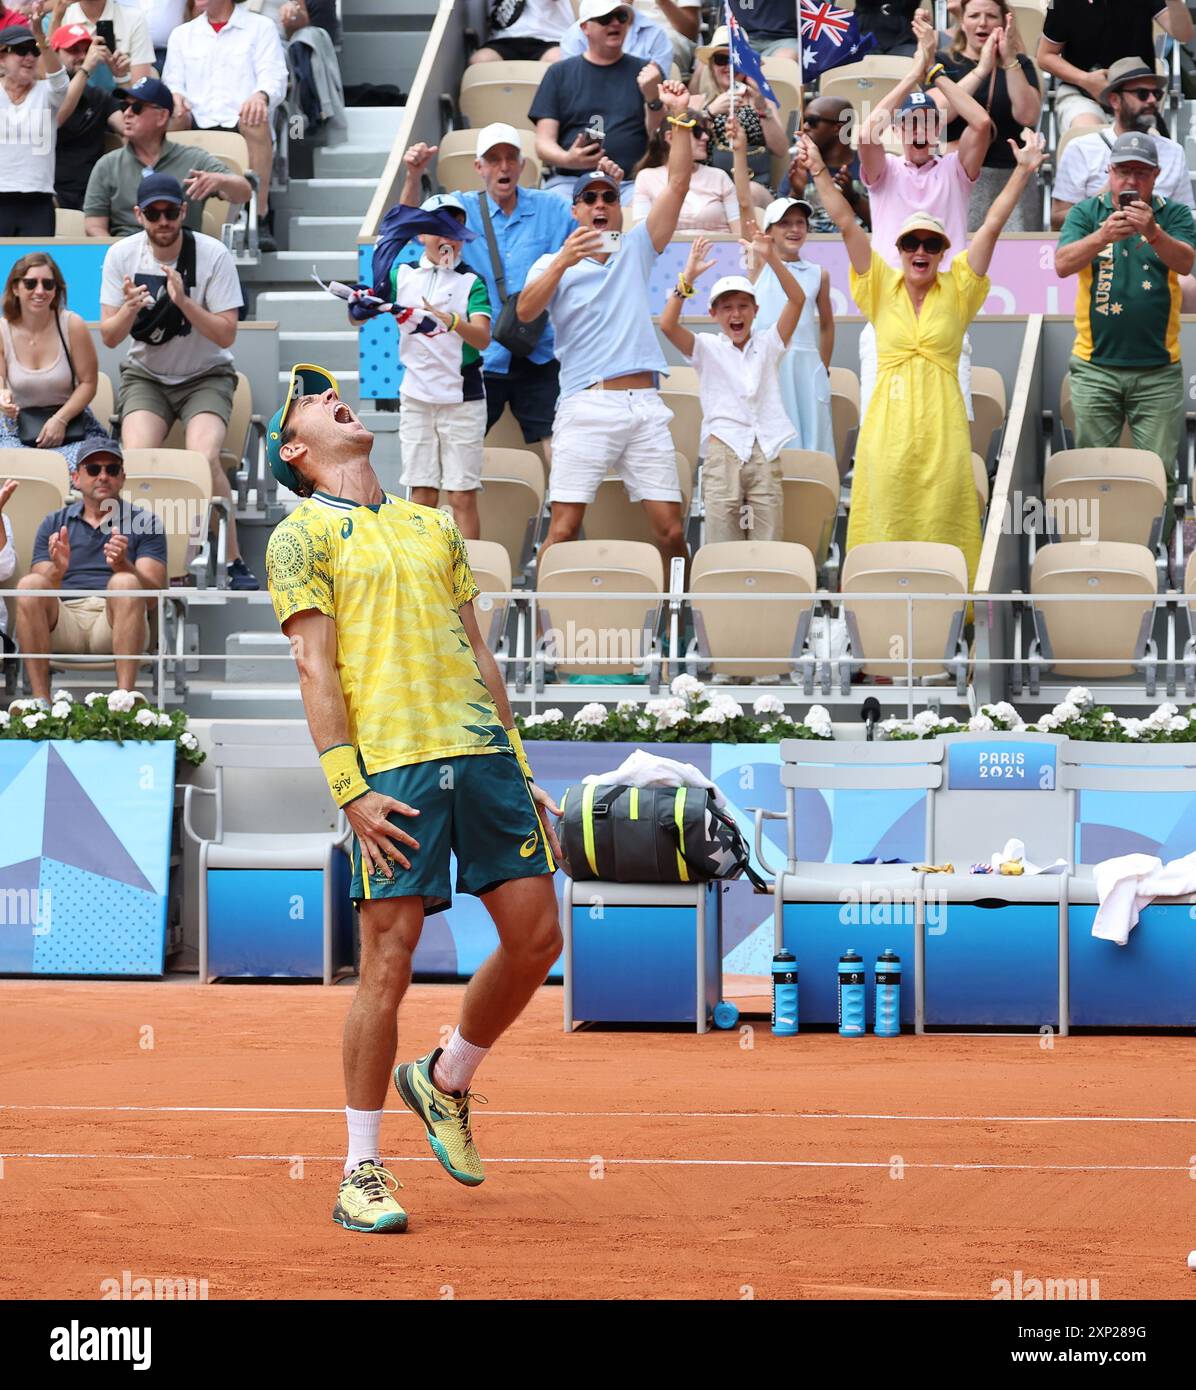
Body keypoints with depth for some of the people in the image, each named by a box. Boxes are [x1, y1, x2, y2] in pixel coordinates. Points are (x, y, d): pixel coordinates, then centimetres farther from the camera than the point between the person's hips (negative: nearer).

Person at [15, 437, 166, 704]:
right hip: (64, 622, 1)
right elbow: (39, 595, 7)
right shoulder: (54, 524, 20)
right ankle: (40, 700, -33)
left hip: (116, 624, -1)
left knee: (124, 583, -32)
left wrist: (123, 566, -22)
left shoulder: (143, 522, 14)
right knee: (29, 583, -27)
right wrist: (57, 571, -16)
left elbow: (154, 592, 0)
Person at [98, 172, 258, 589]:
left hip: (205, 377, -2)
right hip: (145, 376, 2)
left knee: (205, 458, -28)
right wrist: (130, 308, -28)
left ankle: (234, 562, -14)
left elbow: (226, 336, -15)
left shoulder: (212, 255, -14)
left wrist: (183, 302, -31)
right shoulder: (122, 255, -8)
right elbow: (109, 337, -6)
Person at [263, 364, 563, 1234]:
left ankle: (447, 1081, 26)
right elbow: (316, 667, -4)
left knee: (537, 940, 2)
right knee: (388, 967, -6)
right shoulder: (303, 537, 4)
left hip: (482, 753, 6)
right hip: (391, 768, -6)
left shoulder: (433, 527, 21)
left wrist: (519, 768, 16)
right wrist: (349, 788, -13)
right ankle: (362, 1172, 3)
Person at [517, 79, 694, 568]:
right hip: (586, 404, -3)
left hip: (645, 406, 3)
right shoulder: (553, 264, 11)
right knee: (563, 528, -11)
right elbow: (525, 311, -9)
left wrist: (680, 119, 1)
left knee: (670, 529, -1)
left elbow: (678, 184, 9)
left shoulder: (636, 249, 17)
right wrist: (564, 261, -22)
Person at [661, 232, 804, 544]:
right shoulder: (707, 348, 8)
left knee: (768, 548, 0)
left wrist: (772, 258, -14)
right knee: (722, 550, -2)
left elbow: (797, 299, -1)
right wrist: (687, 278, -19)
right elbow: (667, 325, -9)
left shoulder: (768, 344, 11)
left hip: (765, 452, 1)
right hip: (722, 451, -1)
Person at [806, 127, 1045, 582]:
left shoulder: (956, 291, 5)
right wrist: (819, 171, -6)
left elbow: (992, 226, 1)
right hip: (888, 429, 0)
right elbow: (848, 225, 1)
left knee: (941, 531, 1)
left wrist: (1024, 171, -3)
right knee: (889, 529, 2)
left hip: (942, 432, 0)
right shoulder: (882, 288, 6)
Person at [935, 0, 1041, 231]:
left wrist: (1009, 62, -11)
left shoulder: (1020, 65, 14)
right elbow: (938, 112, -10)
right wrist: (981, 70, -14)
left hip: (1011, 179, 1)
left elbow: (1027, 116, -5)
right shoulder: (944, 63, 10)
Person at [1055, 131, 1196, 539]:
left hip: (1158, 370, 0)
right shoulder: (1086, 212, 4)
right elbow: (1063, 264, -11)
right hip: (1096, 366, 0)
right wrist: (1104, 236, -29)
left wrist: (1153, 233, -33)